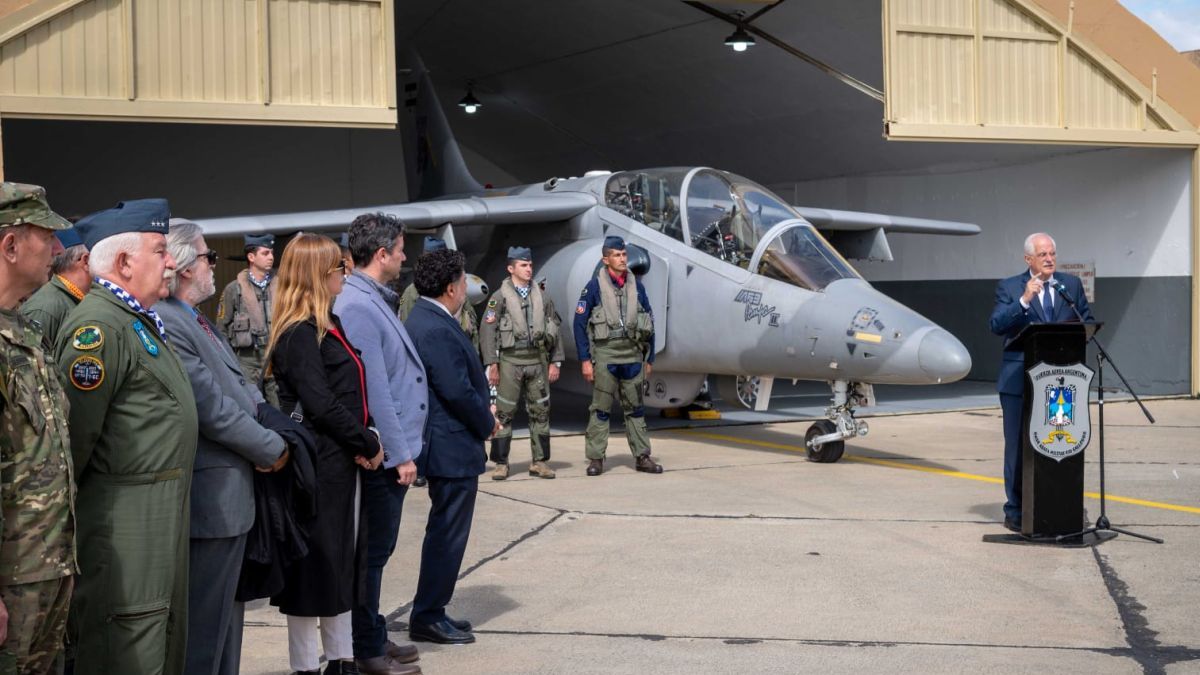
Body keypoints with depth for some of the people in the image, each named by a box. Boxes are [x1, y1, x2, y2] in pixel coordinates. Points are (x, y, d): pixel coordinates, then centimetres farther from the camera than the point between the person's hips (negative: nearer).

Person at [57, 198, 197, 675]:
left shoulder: (139, 320, 15)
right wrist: (67, 502, -10)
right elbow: (76, 432, -19)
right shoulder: (98, 326, -17)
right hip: (124, 523, -10)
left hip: (164, 509, 10)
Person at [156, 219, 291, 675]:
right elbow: (212, 408, -21)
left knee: (225, 614, 20)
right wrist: (273, 449, -10)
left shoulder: (196, 321, 12)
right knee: (205, 624, 0)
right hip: (212, 498, -10)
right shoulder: (167, 324, -20)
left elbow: (240, 387, 17)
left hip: (230, 495, 10)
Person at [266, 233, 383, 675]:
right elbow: (320, 404, -21)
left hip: (342, 461, 9)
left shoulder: (325, 325, 13)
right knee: (316, 563, 0)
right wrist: (369, 445, -12)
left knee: (342, 560, 15)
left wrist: (365, 443, -3)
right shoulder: (299, 334, -15)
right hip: (318, 464, -9)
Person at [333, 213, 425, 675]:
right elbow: (373, 390, -22)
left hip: (391, 450, 10)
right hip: (384, 453, -10)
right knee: (374, 550, 1)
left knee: (377, 548, 17)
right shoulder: (358, 306, -19)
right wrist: (400, 454, -19)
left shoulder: (375, 300, 13)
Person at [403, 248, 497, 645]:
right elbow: (458, 392, -23)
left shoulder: (424, 320, 11)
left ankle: (431, 611, 28)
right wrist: (487, 424, -9)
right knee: (448, 533, -1)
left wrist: (482, 414, 10)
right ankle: (428, 617, 8)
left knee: (445, 532, 19)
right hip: (453, 448, -11)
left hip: (444, 444, 11)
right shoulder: (437, 329, -22)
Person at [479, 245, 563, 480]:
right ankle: (501, 463, 6)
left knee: (541, 412, 6)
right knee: (504, 413, -1)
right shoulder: (500, 297, -1)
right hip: (510, 361, -3)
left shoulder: (542, 296, 10)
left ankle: (540, 462, 14)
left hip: (537, 361, 4)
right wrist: (492, 365, -9)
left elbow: (554, 330, 13)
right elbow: (486, 331, -4)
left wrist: (555, 362, 6)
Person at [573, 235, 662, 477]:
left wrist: (649, 359, 11)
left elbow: (649, 323, 14)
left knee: (635, 408, 9)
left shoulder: (636, 286, 8)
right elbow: (580, 324, -4)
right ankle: (595, 459, 7)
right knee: (600, 409, 1)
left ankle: (642, 457, 15)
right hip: (604, 354, -4)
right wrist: (585, 360, -8)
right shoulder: (594, 287, -4)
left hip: (632, 355, 4)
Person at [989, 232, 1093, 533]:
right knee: (1019, 447, 3)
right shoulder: (1009, 287, 1)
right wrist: (1024, 301, -22)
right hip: (1020, 381, -3)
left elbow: (1088, 322, 15)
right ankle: (1015, 511, 11)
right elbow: (996, 325, -11)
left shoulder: (1072, 284, 11)